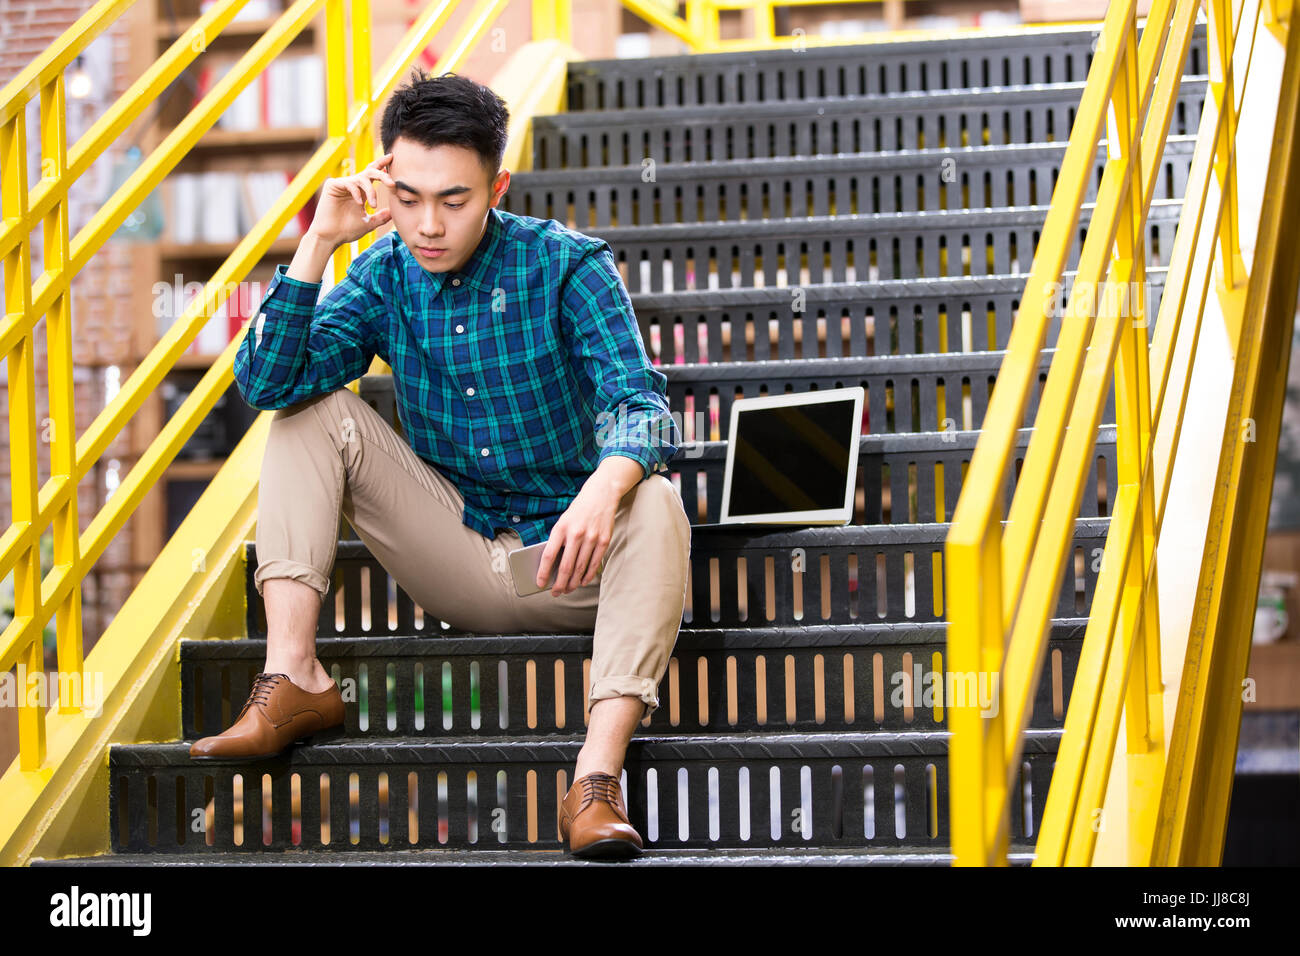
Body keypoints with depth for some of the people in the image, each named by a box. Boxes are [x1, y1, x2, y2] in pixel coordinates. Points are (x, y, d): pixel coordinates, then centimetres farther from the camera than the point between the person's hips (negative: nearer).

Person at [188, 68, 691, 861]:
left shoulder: (568, 266, -10)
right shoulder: (384, 274, 0)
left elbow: (641, 404, -23)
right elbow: (265, 383, -11)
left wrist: (606, 487, -46)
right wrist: (320, 243, -19)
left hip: (568, 559, -3)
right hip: (458, 564, 4)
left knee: (656, 505, -35)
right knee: (313, 412, -10)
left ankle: (598, 781, -47)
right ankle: (294, 681, -18)